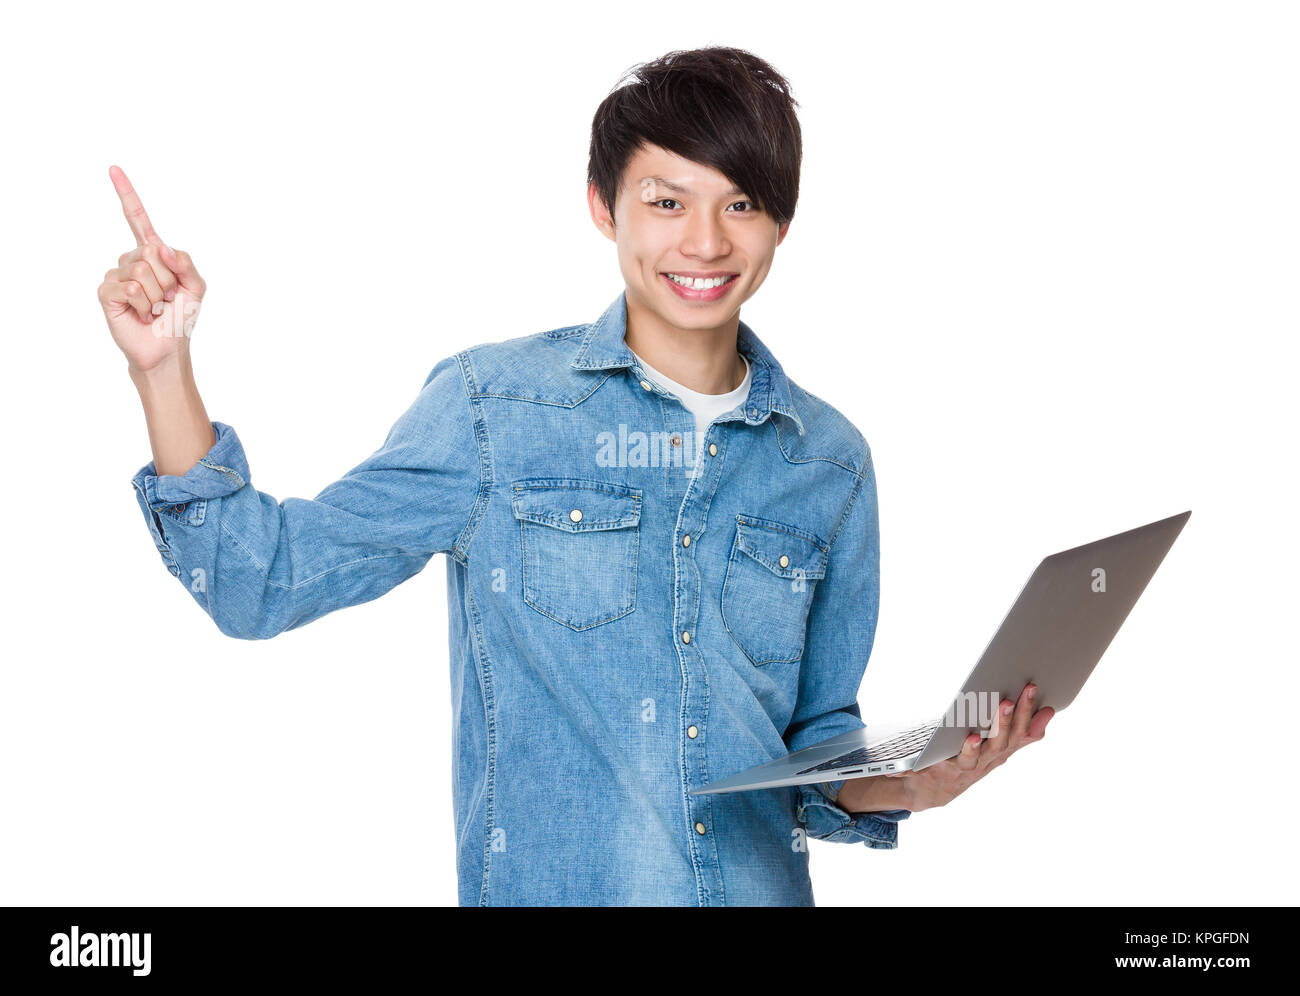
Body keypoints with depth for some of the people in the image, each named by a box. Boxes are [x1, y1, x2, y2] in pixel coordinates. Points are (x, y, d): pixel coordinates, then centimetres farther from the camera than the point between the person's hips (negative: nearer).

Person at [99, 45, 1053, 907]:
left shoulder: (829, 462, 3)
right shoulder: (492, 405, -5)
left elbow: (815, 735, 9)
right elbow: (264, 580, -5)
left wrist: (904, 783, -11)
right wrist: (163, 368, -14)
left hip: (764, 890, 3)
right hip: (540, 889, -2)